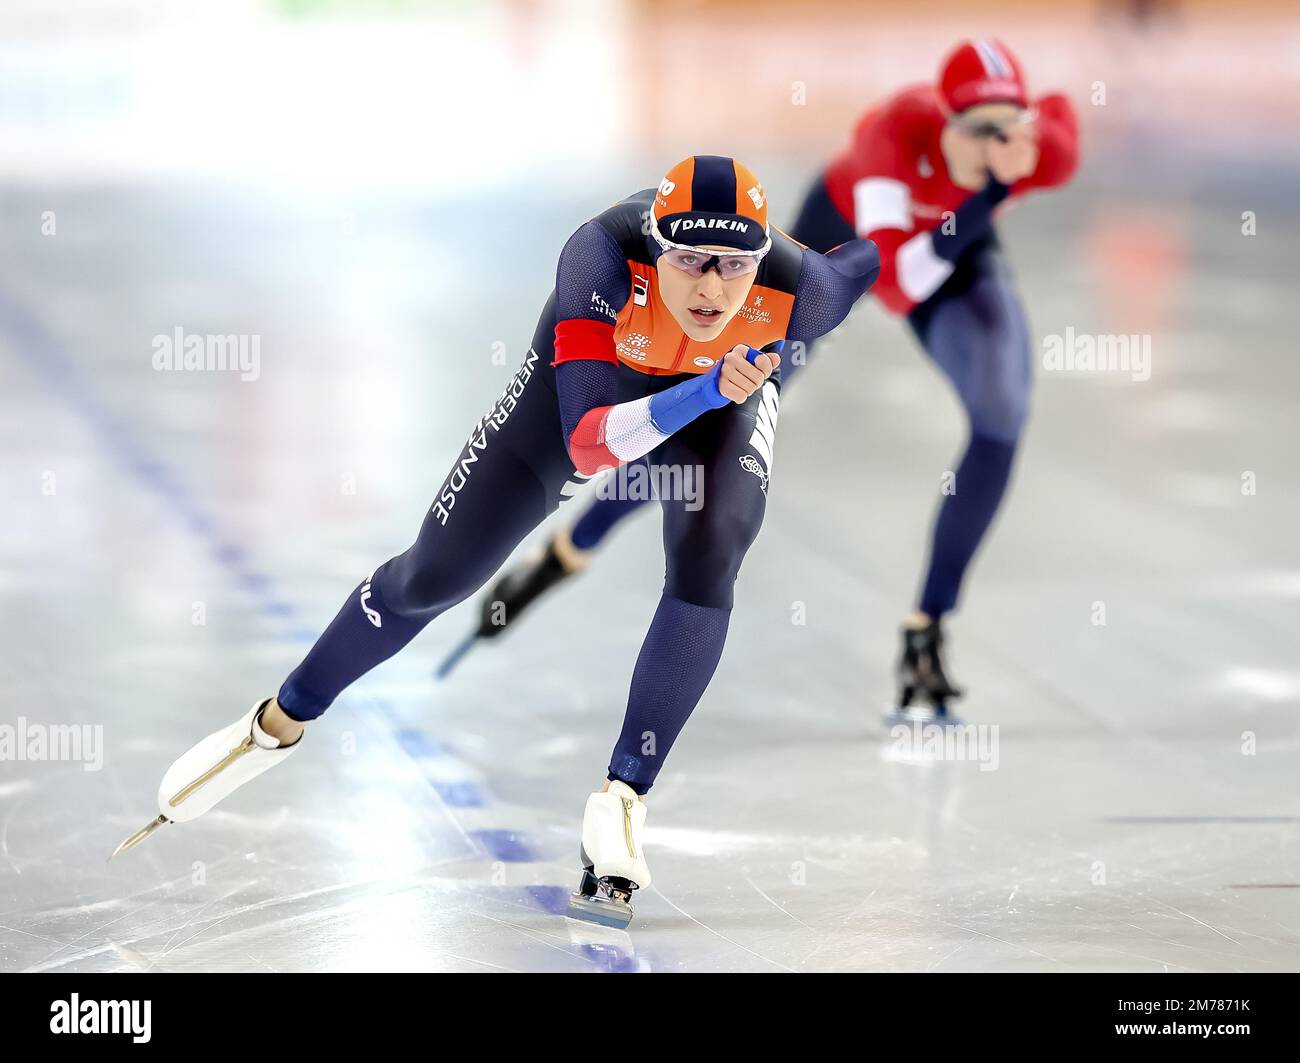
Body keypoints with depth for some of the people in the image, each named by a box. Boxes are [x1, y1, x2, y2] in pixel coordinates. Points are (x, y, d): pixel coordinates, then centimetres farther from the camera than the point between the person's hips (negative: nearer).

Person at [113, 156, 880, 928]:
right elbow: (586, 442, -47)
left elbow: (868, 256, -12)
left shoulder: (797, 290, -38)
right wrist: (704, 392, -62)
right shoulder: (601, 258, -43)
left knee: (708, 562, -29)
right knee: (434, 576, 4)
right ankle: (279, 725, 28)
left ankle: (623, 801, -15)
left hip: (730, 382, 1)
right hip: (589, 367, 0)